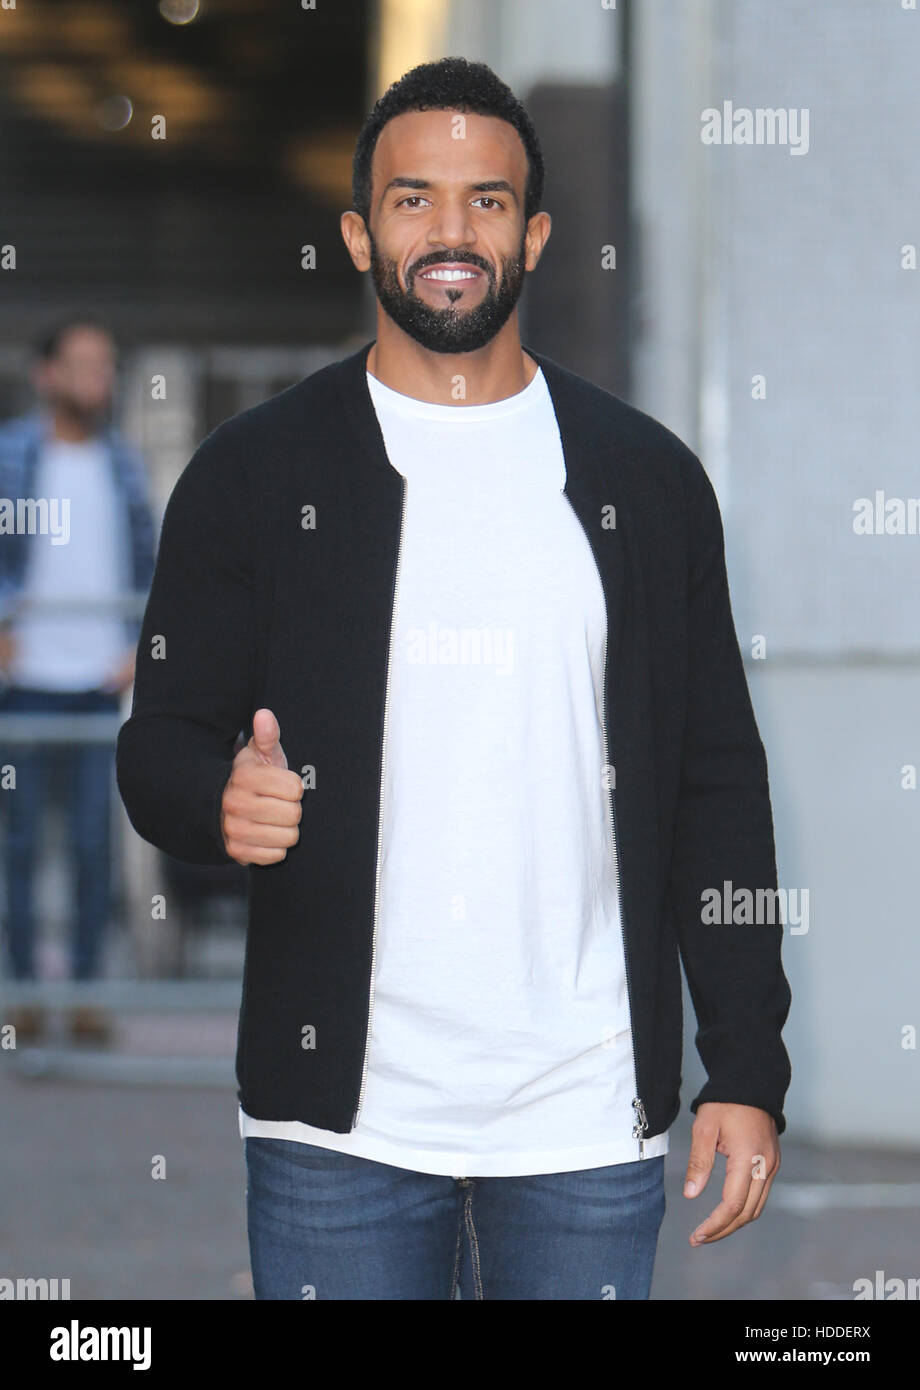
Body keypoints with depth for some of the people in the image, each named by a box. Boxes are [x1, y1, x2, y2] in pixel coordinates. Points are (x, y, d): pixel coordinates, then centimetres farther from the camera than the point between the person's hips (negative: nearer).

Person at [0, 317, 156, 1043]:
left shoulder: (123, 462, 11)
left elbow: (145, 560, 15)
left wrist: (138, 648, 5)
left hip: (99, 681, 2)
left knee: (95, 841, 1)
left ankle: (87, 990, 8)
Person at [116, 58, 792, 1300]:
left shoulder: (646, 478, 7)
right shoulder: (253, 474, 4)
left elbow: (717, 787, 7)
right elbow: (159, 744, 5)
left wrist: (748, 1069, 1)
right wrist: (222, 800, -20)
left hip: (587, 1114, 1)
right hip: (340, 1120, -1)